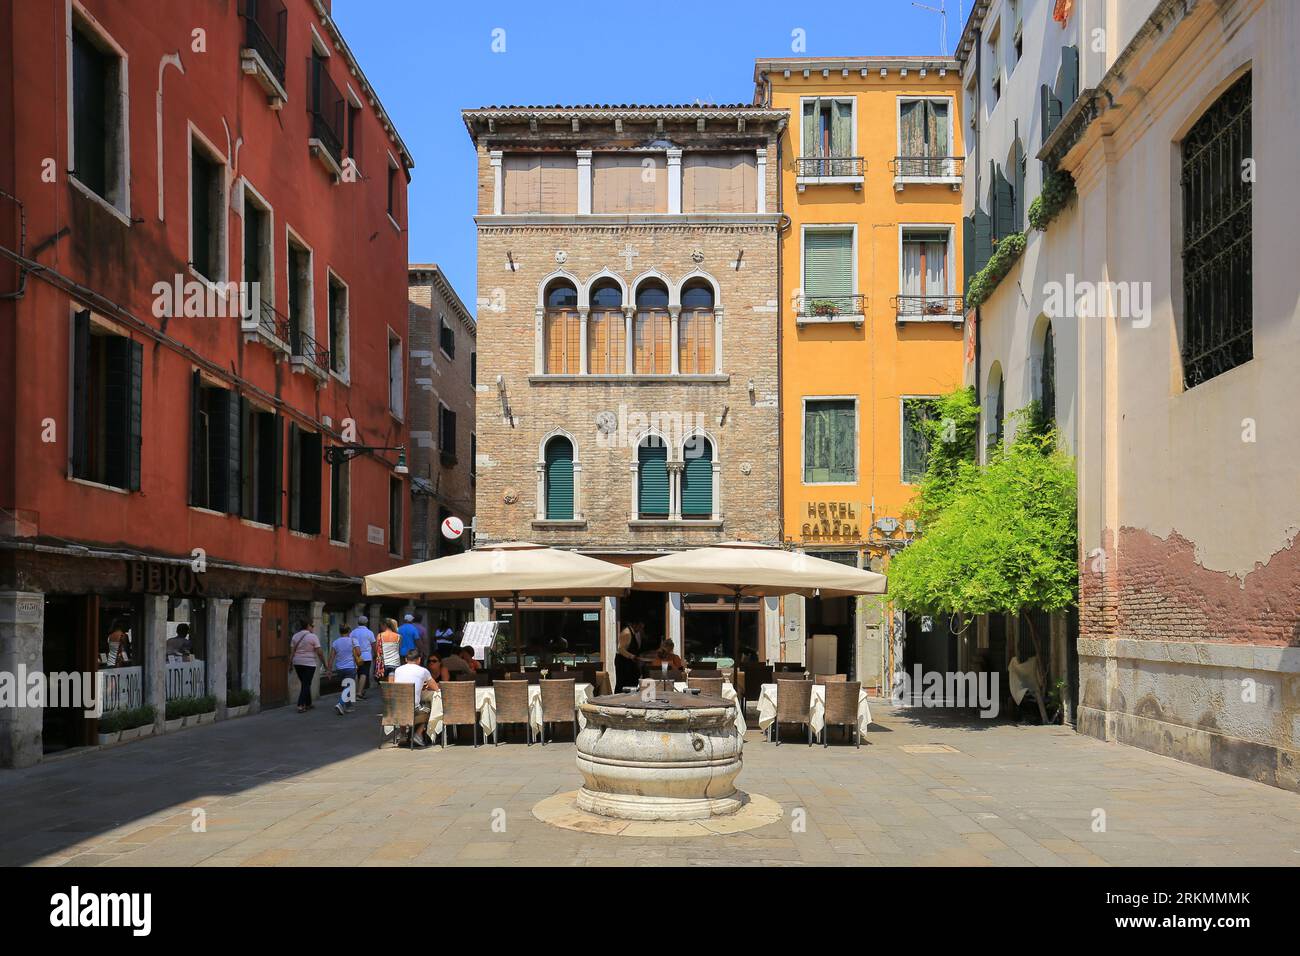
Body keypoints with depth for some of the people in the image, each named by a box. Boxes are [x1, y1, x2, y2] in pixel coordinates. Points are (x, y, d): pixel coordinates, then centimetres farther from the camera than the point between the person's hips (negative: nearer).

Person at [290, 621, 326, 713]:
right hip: (309, 664, -5)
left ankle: (308, 704, 24)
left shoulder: (295, 636, 7)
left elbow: (292, 652, 5)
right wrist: (324, 663, -2)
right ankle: (300, 706, -12)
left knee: (305, 684, 17)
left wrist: (290, 664, 9)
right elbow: (319, 653, -10)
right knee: (306, 684, -2)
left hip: (297, 663, 5)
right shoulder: (313, 637, -8)